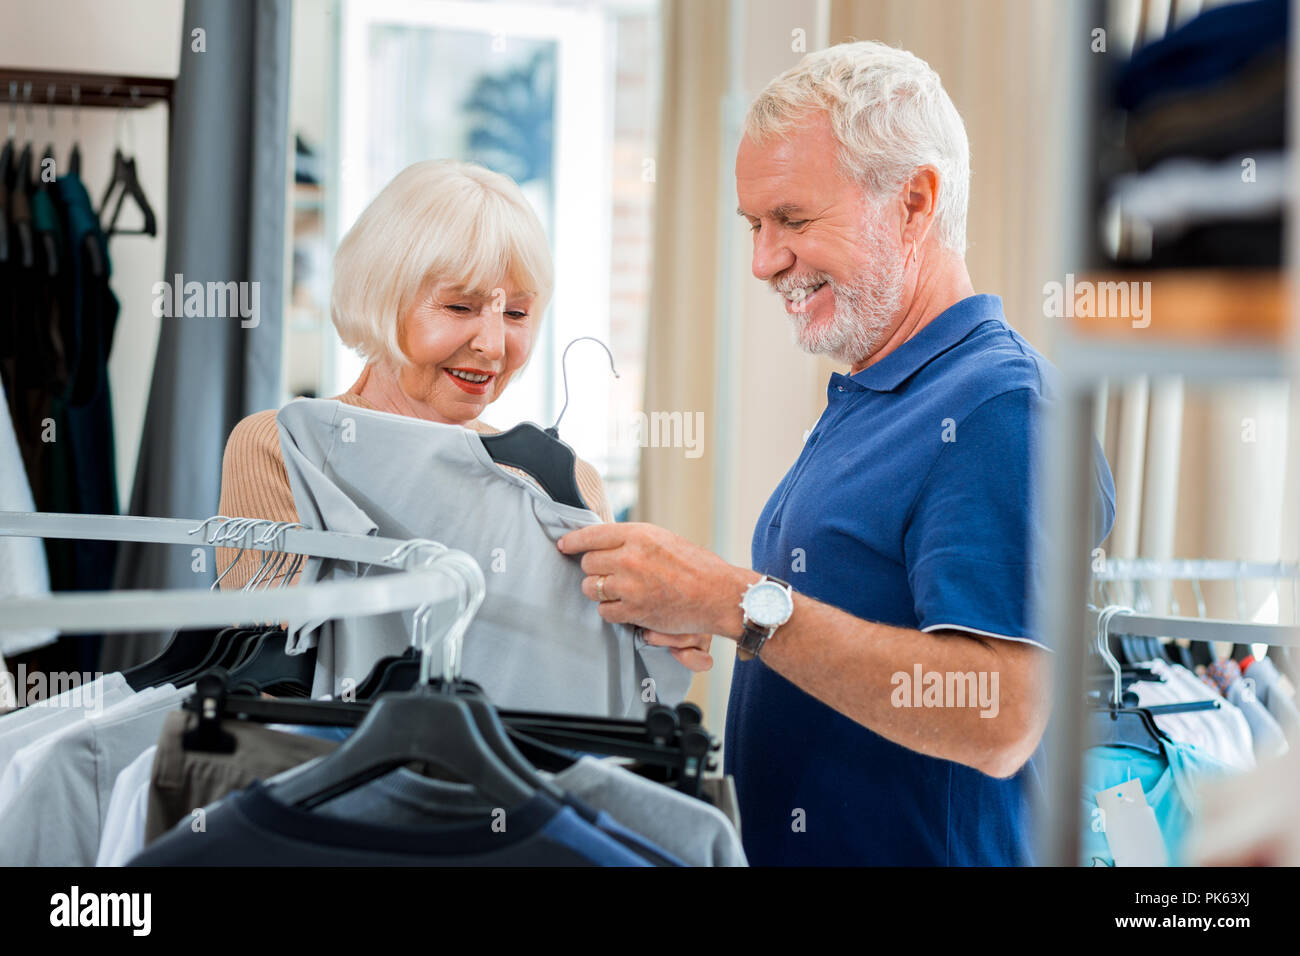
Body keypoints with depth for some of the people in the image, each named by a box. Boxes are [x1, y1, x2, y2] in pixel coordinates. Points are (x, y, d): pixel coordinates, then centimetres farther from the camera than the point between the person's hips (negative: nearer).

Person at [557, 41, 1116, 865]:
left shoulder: (1002, 409, -19)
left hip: (924, 851, -9)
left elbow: (1000, 718, -29)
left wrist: (739, 603, -29)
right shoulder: (859, 404, 13)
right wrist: (679, 610, 2)